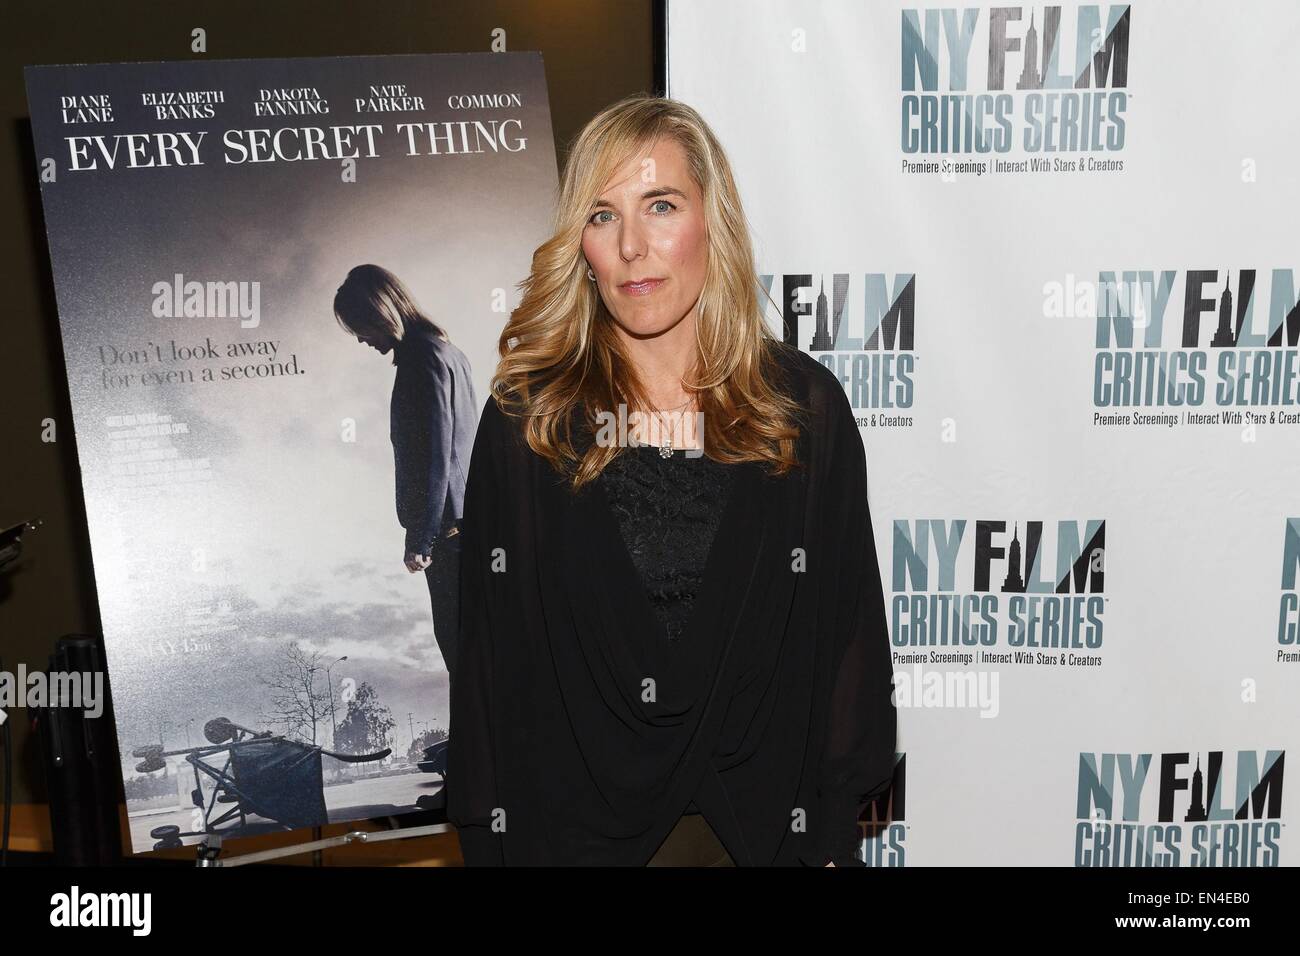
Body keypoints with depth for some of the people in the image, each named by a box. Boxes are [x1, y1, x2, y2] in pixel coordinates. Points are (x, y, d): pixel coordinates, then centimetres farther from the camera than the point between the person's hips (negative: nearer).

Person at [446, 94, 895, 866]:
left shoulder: (806, 408, -6)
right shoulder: (526, 419, -7)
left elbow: (844, 635, -3)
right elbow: (492, 657, -4)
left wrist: (834, 843, -4)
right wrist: (494, 843, -4)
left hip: (761, 822, 1)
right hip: (573, 824, 0)